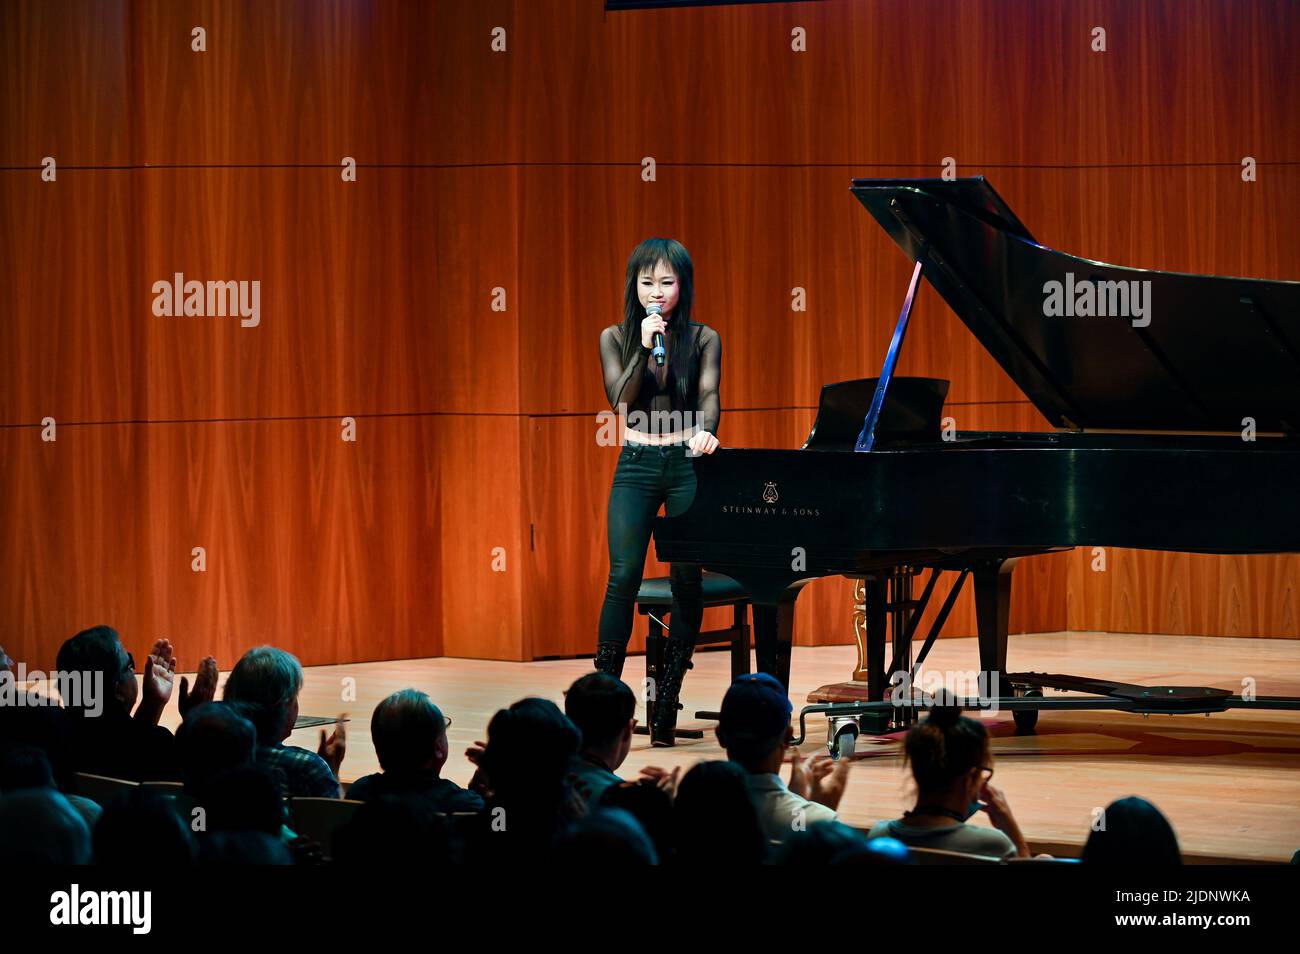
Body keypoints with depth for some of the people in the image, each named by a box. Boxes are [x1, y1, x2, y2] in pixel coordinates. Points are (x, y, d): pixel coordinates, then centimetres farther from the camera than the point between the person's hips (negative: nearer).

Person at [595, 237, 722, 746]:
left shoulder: (703, 340, 6)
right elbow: (621, 400, -4)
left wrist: (705, 431, -29)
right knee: (624, 575, -12)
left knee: (686, 576, -3)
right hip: (636, 464, 0)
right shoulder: (615, 338, 7)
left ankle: (667, 703, 3)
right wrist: (644, 347, -14)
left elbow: (709, 394, -8)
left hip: (687, 462, 0)